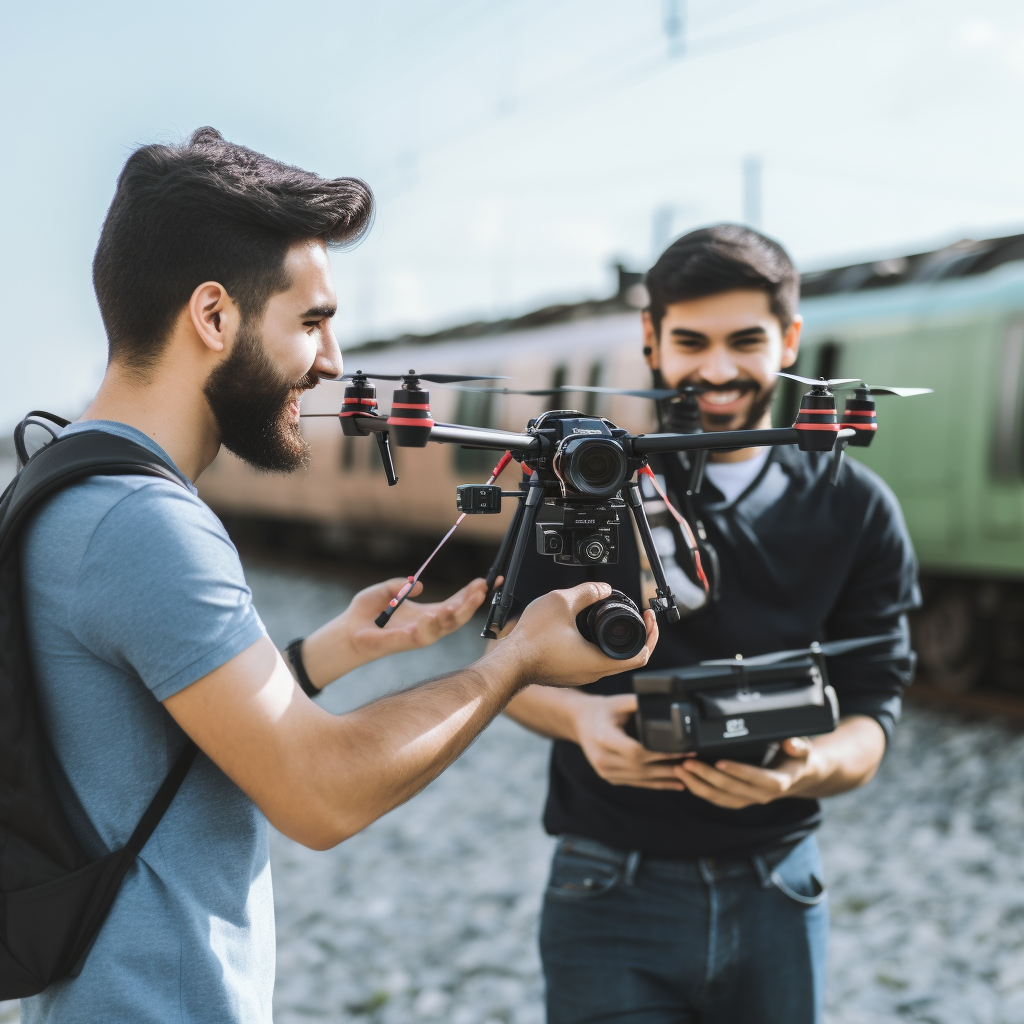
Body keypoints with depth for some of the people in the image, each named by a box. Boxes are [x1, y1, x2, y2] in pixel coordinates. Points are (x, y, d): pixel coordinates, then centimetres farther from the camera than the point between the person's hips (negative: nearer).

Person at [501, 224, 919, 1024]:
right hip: (615, 892, -2)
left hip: (777, 891, 2)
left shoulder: (856, 510, 0)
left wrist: (805, 768, -26)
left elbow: (872, 711, -3)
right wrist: (581, 718, -20)